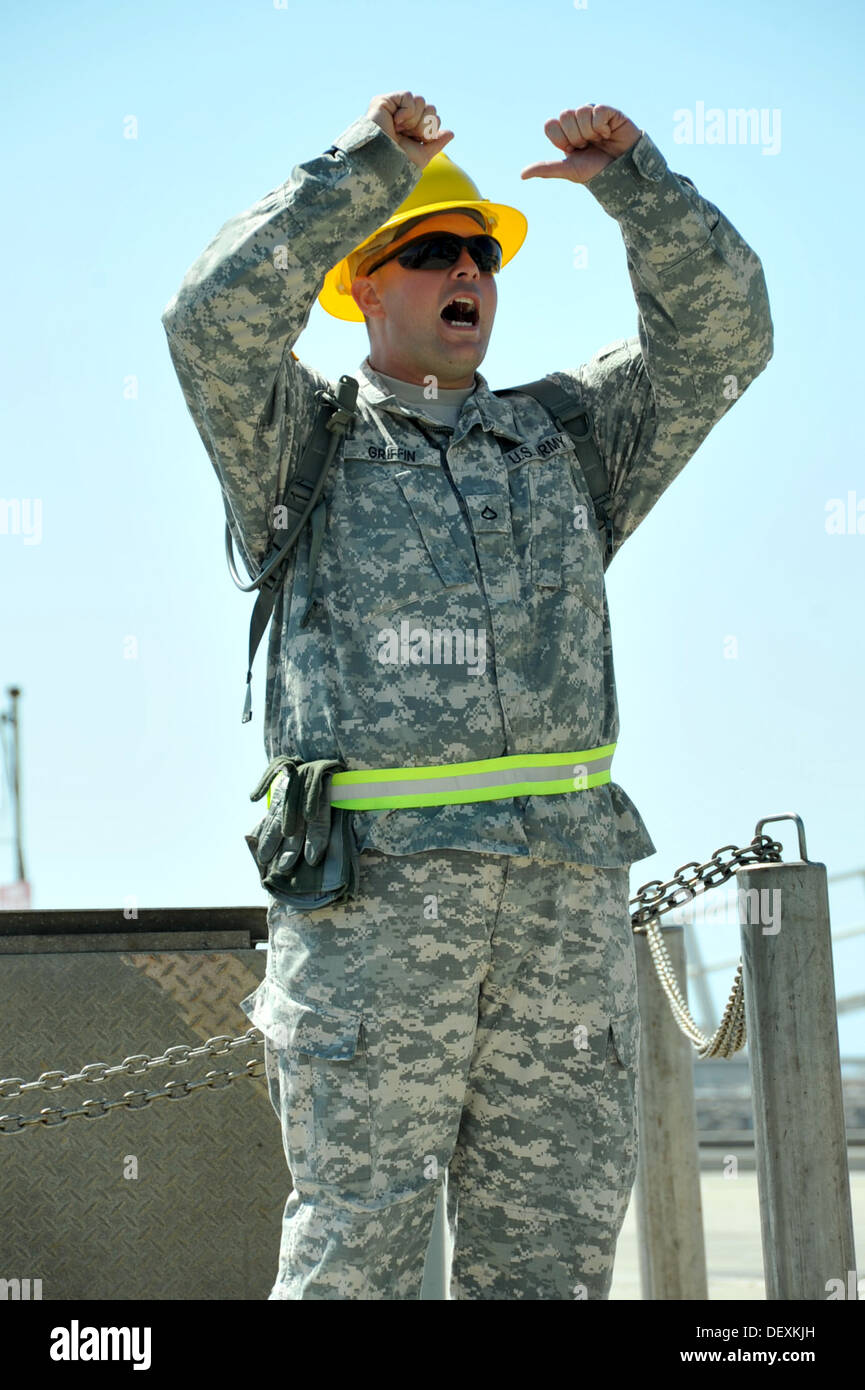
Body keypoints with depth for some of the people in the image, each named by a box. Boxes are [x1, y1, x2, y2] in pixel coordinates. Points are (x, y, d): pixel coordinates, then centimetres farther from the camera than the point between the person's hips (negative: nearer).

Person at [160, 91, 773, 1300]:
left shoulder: (567, 436, 21)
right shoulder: (303, 440, 11)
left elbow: (722, 330, 12)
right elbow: (217, 316, -8)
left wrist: (632, 179, -1)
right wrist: (369, 166, -6)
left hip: (565, 879, 4)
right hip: (372, 882, -4)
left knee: (551, 1243, 6)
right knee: (356, 1240, -4)